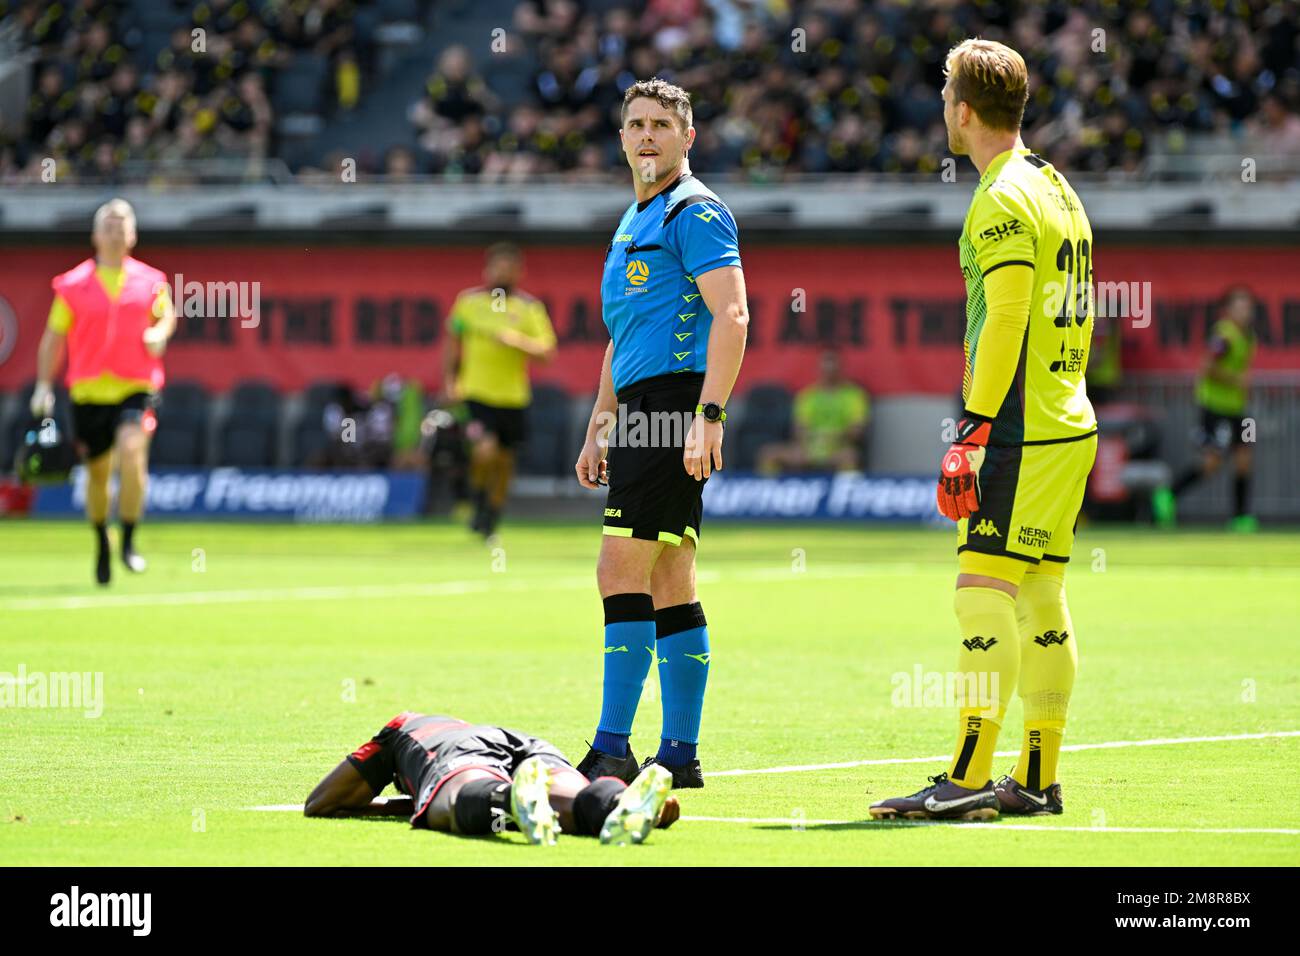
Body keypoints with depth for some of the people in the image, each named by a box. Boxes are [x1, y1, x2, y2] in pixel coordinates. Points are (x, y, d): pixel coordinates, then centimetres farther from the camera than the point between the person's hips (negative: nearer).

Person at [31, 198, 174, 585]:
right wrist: (44, 385, -1)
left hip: (137, 388, -1)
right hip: (89, 391, 1)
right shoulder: (73, 285, 1)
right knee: (97, 472, 10)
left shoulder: (150, 281, 4)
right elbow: (54, 336, 6)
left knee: (132, 452, -24)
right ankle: (102, 543, 35)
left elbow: (166, 314, 21)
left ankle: (129, 542, -12)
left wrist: (159, 333, -1)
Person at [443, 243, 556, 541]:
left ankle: (490, 523, 25)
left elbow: (548, 351, -7)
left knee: (504, 461, 8)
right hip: (476, 393, -2)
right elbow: (453, 341, 12)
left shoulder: (530, 308, 0)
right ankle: (479, 506, 3)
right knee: (485, 451, -21)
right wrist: (450, 380, 5)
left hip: (513, 398, 2)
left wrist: (517, 340, -22)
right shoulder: (468, 301, 2)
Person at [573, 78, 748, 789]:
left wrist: (709, 416, -24)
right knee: (669, 584, 8)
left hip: (674, 403, -10)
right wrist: (598, 428, 25)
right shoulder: (633, 222, 22)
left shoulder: (694, 212, -7)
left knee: (622, 570, -13)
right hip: (642, 411, 10)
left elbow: (731, 315, -17)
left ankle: (612, 749, -15)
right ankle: (679, 752, 8)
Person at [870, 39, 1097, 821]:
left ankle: (969, 780, -18)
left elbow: (1006, 320, -19)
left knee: (984, 589, -12)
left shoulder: (1003, 200, -11)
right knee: (1043, 600, 10)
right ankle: (1039, 779, 12)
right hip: (1070, 426, 9)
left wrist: (974, 433, -20)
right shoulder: (1057, 189, 17)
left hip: (1020, 432, -9)